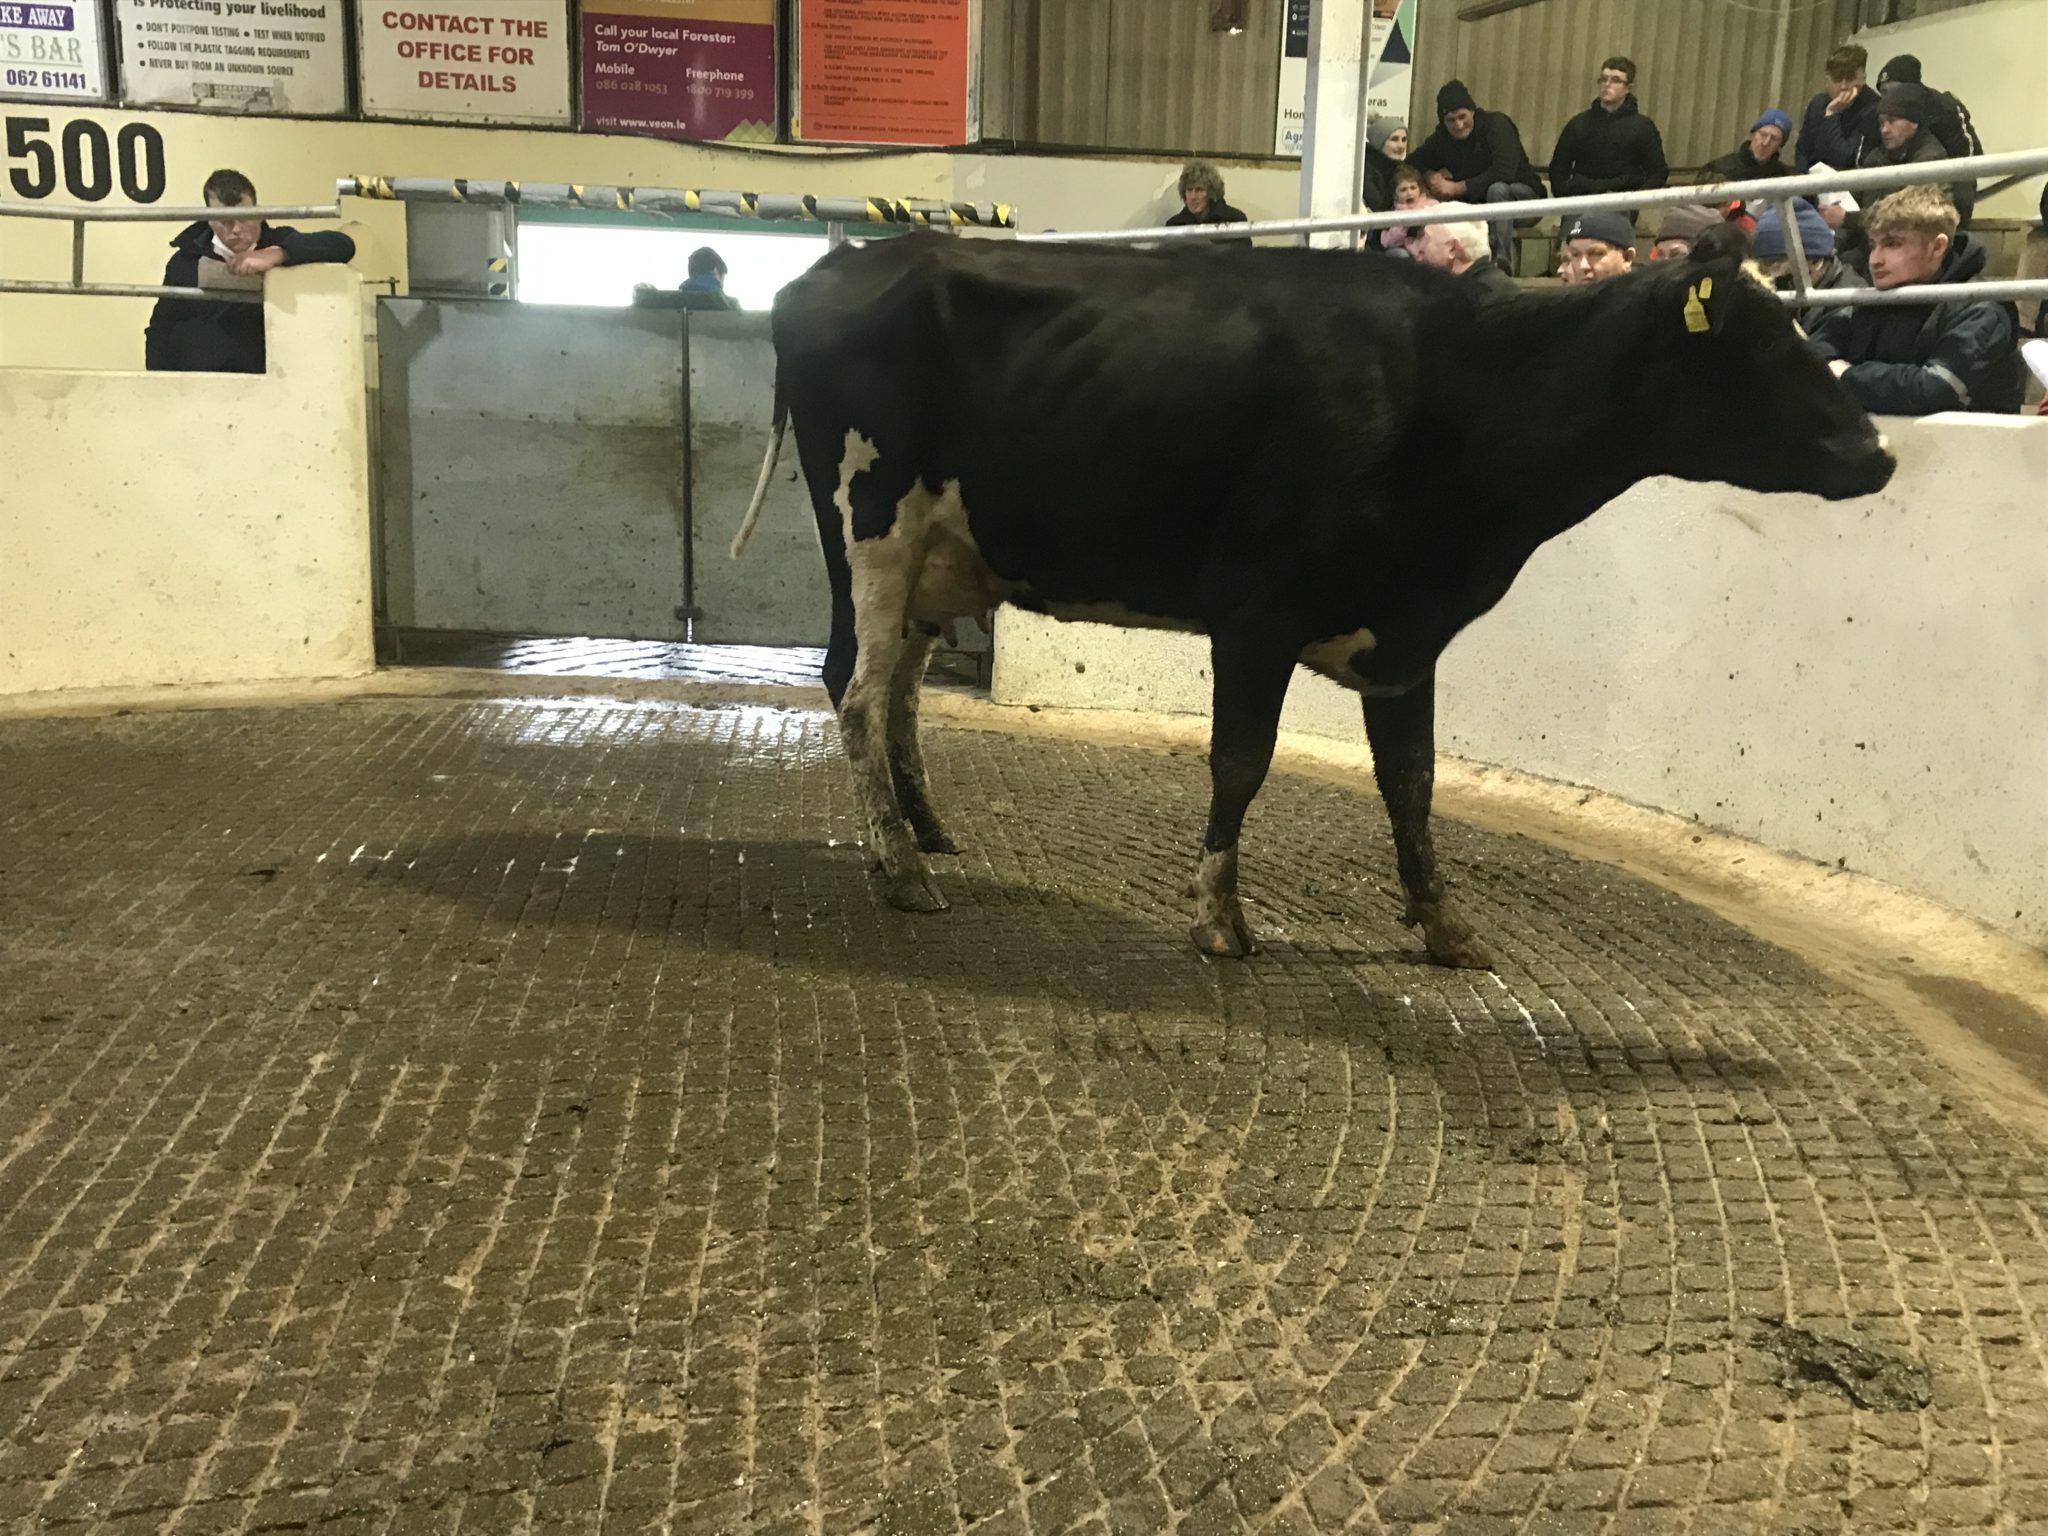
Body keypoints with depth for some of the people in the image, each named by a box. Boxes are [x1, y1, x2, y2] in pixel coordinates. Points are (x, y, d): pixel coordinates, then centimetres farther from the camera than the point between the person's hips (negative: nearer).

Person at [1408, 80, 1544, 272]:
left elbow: (1504, 173, -31)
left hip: (1523, 194, -4)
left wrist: (1457, 188, -31)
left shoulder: (1497, 124, -19)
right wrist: (1429, 176, -19)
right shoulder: (1440, 139, -3)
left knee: (1497, 189, -39)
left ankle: (1503, 257, -41)